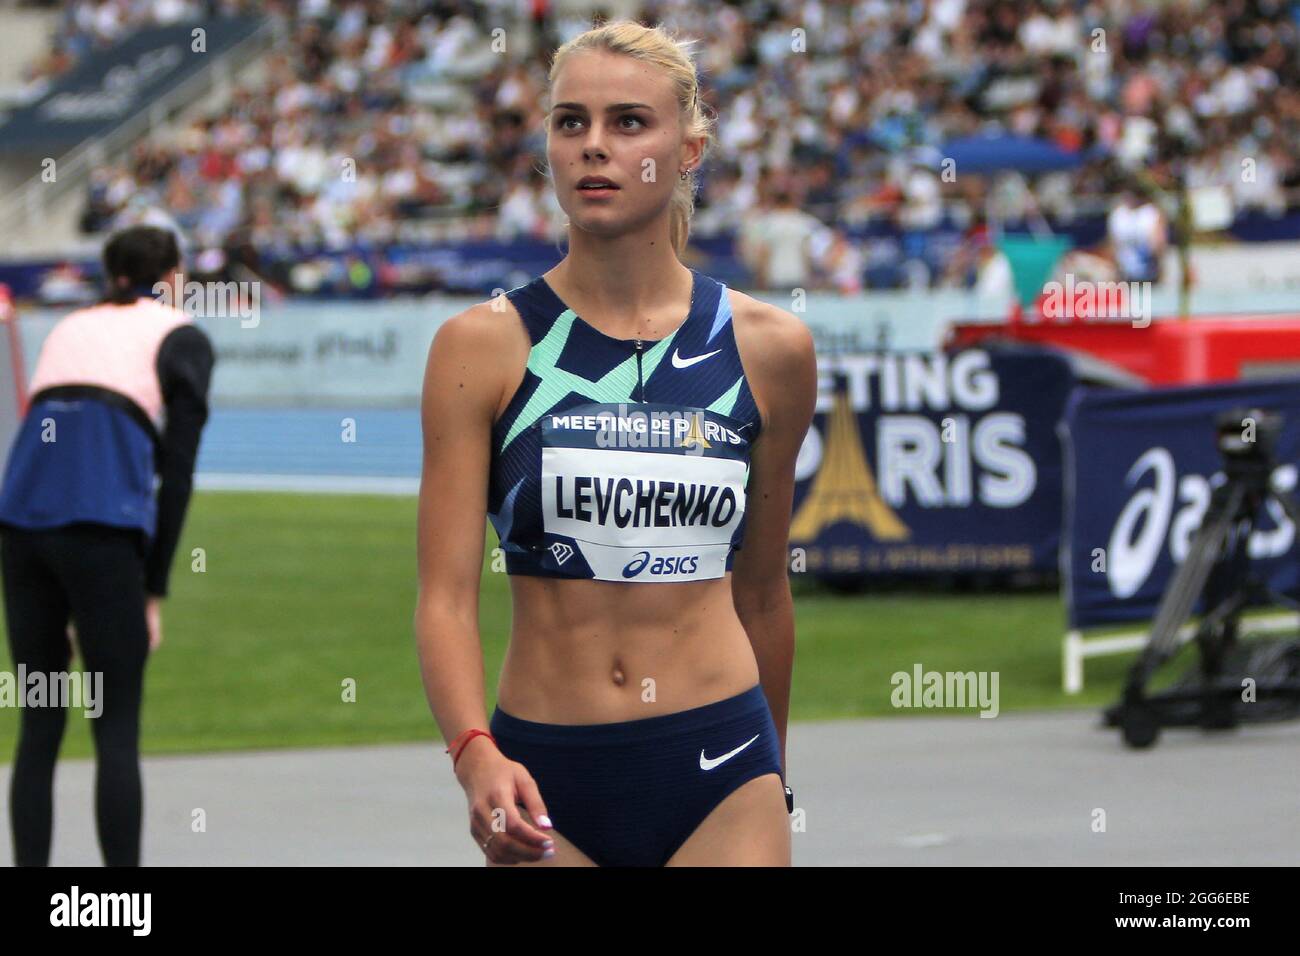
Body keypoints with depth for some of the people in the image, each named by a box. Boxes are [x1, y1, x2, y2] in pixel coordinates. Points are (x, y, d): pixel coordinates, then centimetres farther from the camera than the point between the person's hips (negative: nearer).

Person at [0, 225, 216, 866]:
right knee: (117, 729, -1)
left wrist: (62, 608, 22)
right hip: (102, 522, -5)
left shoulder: (71, 329, 27)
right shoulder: (182, 338, 12)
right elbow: (177, 473, 3)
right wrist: (154, 592, 4)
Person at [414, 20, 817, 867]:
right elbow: (446, 593, -7)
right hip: (544, 775, 0)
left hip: (717, 770, 0)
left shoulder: (768, 347, 4)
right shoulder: (484, 346, -1)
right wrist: (475, 754, -22)